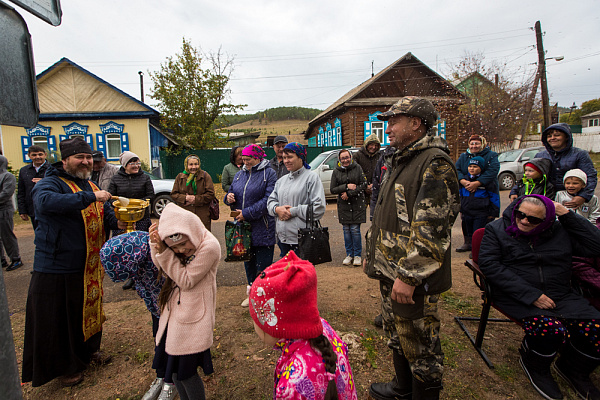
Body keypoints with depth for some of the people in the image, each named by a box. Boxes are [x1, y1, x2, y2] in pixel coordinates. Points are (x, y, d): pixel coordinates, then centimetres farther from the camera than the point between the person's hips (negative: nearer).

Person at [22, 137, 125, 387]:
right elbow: (46, 202, -35)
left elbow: (105, 213, 16)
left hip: (90, 266, 7)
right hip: (57, 266, -7)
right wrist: (89, 197, -37)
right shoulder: (50, 184, -13)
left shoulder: (90, 185, 11)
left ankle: (89, 350, 42)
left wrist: (117, 222, -6)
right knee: (58, 317, 6)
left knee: (90, 307, 20)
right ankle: (63, 366, 26)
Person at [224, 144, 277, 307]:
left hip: (262, 228, -6)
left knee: (263, 263, 0)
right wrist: (229, 198, -6)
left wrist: (247, 213, -20)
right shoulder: (240, 174, 13)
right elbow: (232, 193, 19)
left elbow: (267, 200, -17)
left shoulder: (269, 174, -7)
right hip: (243, 226, 7)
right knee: (248, 259, 17)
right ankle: (251, 293, 33)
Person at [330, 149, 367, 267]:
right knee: (346, 230, 7)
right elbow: (332, 189, 2)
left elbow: (364, 185, -4)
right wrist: (346, 187, -12)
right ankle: (349, 255, 19)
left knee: (355, 230, -3)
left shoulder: (358, 168, 0)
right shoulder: (336, 171, 4)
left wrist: (349, 193, -12)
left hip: (357, 204, -2)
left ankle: (358, 255, 11)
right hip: (343, 205, 2)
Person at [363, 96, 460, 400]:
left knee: (419, 344, 8)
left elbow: (431, 229, -25)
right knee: (397, 334, 25)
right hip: (389, 271, 10)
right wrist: (371, 254, 19)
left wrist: (408, 276, -25)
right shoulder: (399, 162, 13)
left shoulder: (435, 163, -18)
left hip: (413, 278, -10)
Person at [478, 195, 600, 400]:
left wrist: (568, 215, -3)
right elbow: (489, 265, -12)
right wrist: (531, 295, -18)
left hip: (560, 296, 5)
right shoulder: (496, 229, -2)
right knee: (551, 328, -30)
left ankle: (574, 370, 16)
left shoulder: (559, 230, 9)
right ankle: (534, 367, 6)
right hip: (516, 297, -4)